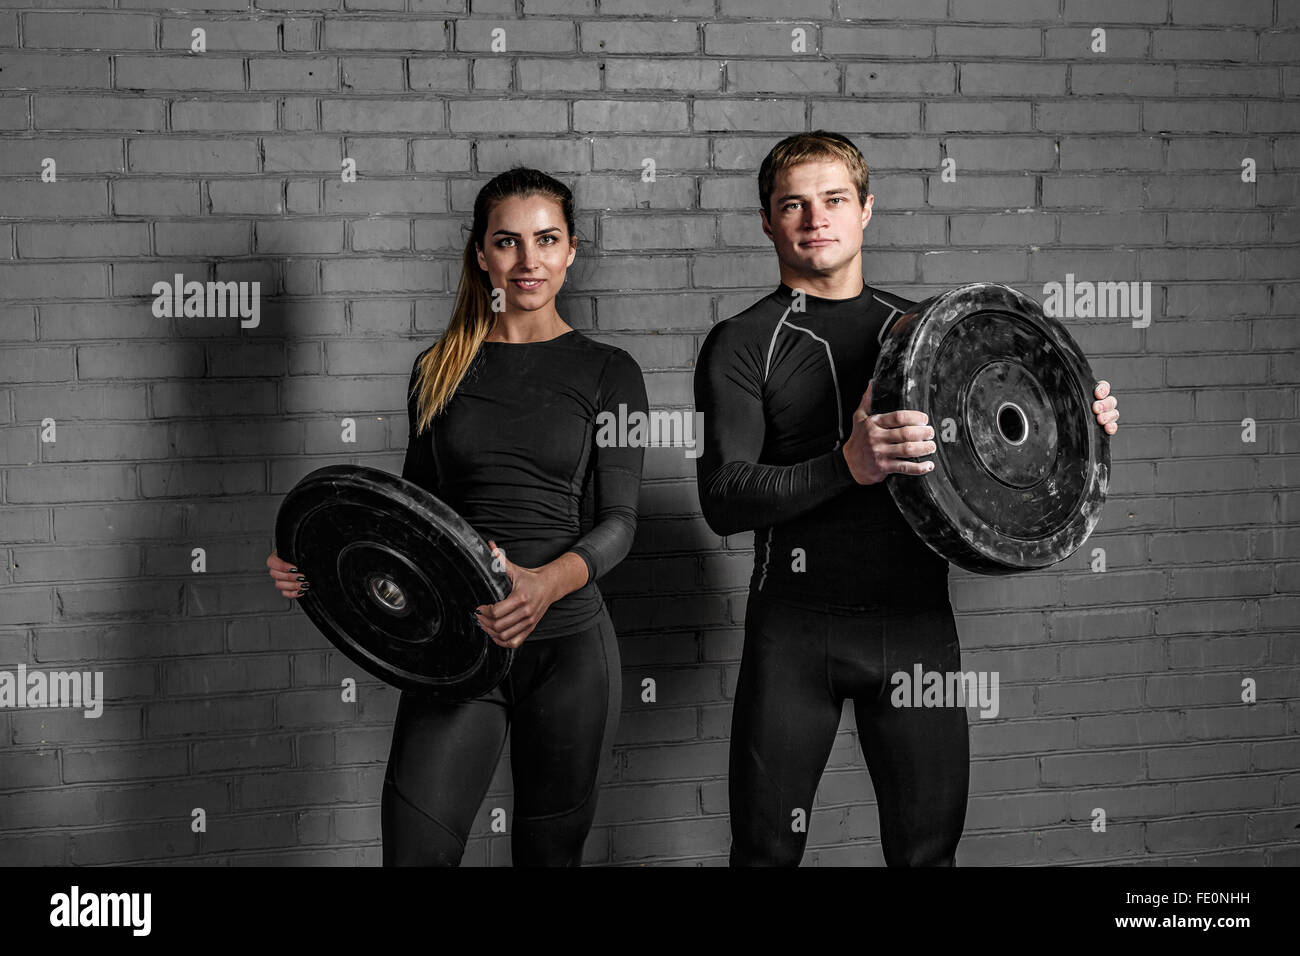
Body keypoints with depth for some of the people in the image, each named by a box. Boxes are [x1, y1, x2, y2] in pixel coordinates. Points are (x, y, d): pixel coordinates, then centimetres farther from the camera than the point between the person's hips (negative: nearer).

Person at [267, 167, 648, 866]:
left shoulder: (608, 373, 3)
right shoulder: (440, 369, 10)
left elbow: (617, 520, -5)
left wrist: (548, 582, -25)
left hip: (567, 643, -1)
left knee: (550, 853, 8)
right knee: (415, 845, -12)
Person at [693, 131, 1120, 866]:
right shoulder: (743, 344, 1)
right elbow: (723, 500, -11)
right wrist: (847, 466, -27)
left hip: (915, 622, 3)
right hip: (796, 629, -3)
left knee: (929, 846, 7)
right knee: (767, 846, 4)